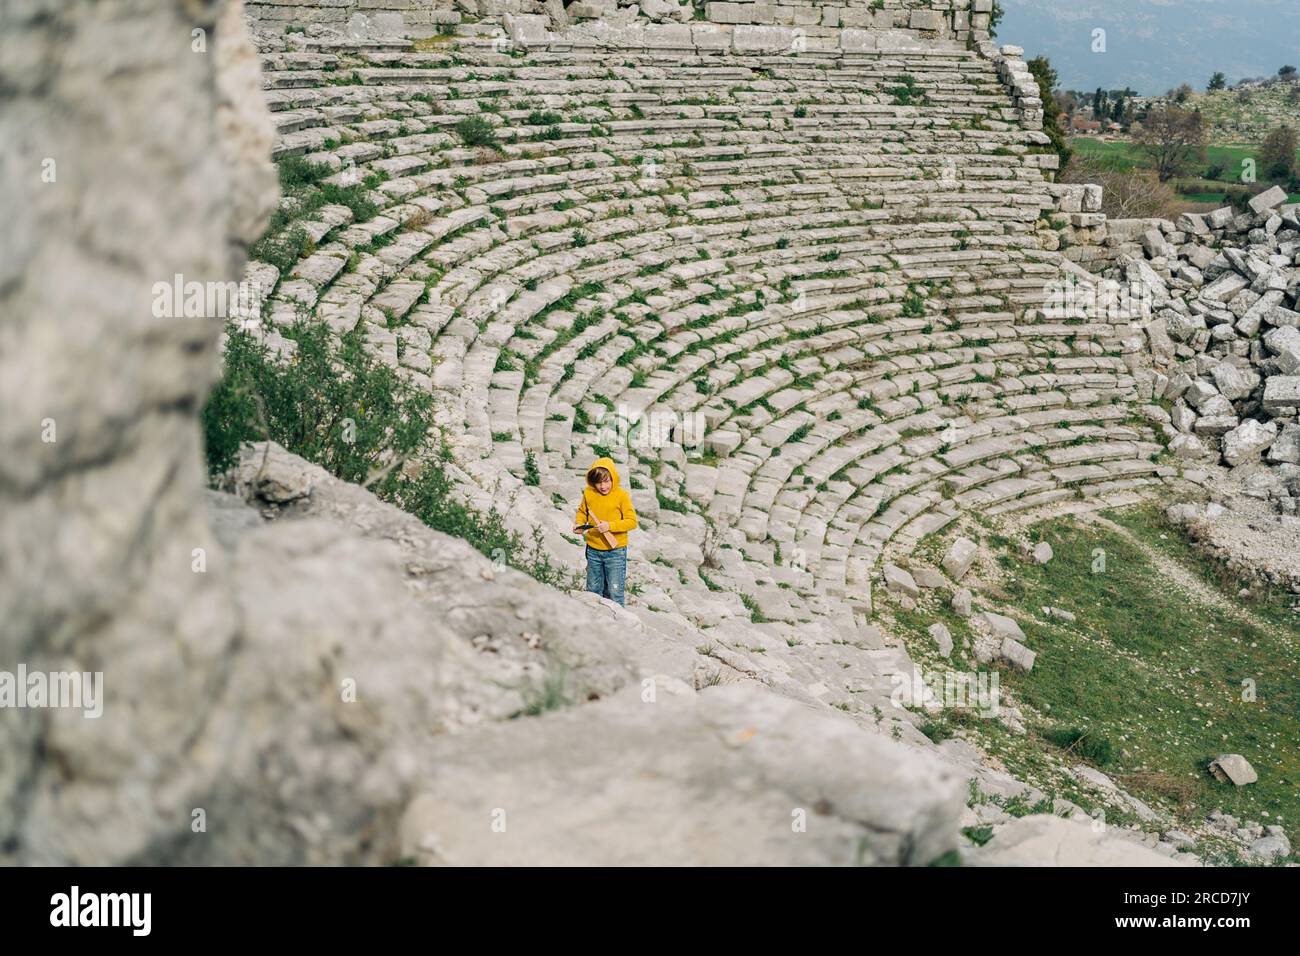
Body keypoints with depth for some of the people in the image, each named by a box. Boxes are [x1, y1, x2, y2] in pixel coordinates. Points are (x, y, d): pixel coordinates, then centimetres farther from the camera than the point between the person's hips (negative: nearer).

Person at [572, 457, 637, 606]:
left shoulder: (622, 495, -12)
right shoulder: (588, 493, -2)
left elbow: (632, 521, -12)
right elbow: (582, 512, 15)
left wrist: (610, 526, -24)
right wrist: (579, 523, -5)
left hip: (615, 551, -4)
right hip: (593, 550, 4)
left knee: (614, 593, -2)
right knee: (593, 590, 16)